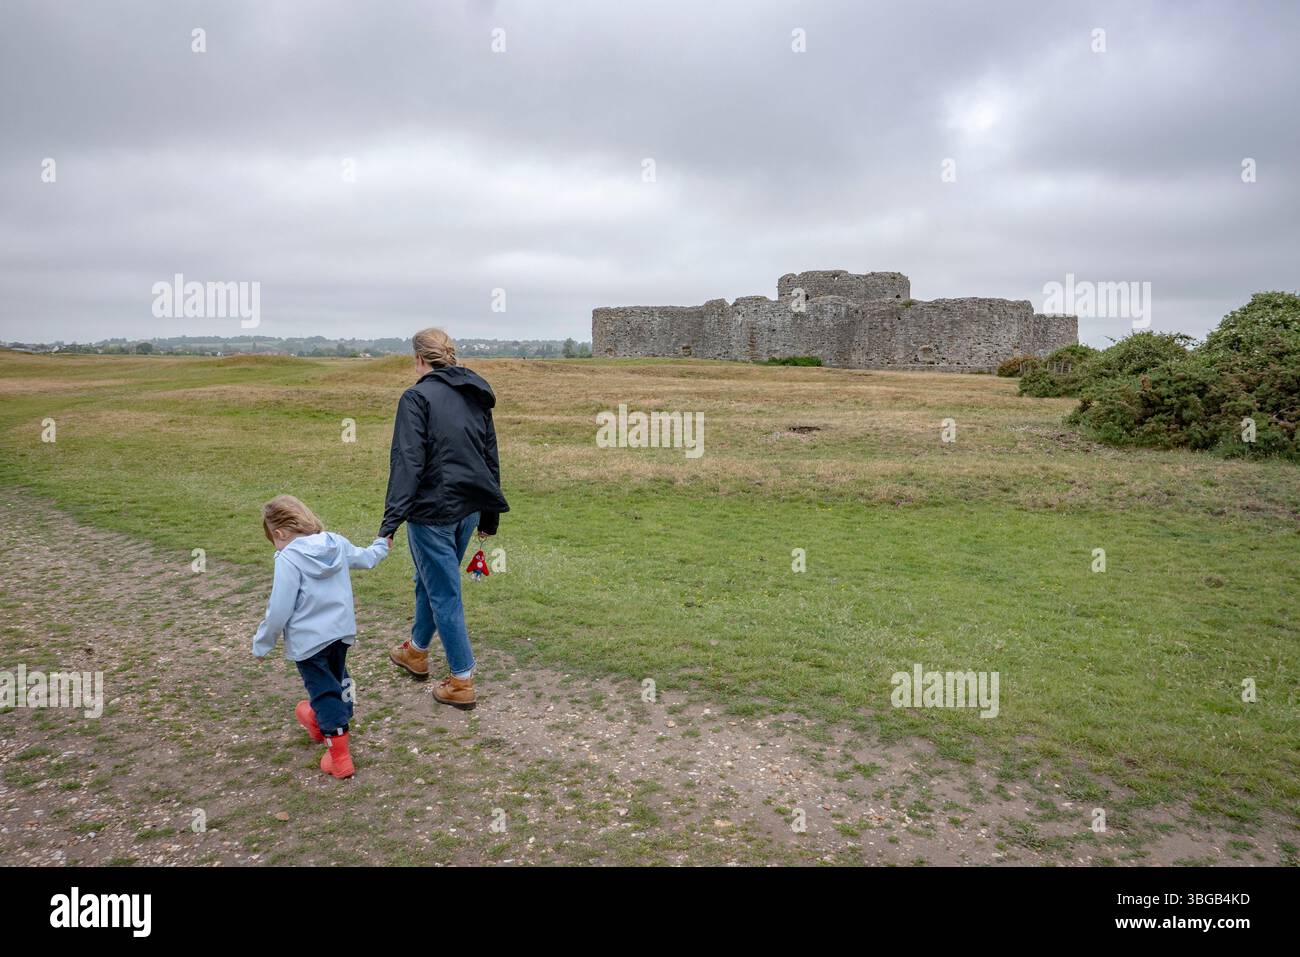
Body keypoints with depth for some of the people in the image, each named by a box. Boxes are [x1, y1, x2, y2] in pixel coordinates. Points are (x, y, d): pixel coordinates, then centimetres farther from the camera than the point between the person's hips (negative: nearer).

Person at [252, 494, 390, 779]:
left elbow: (279, 610, -19)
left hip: (308, 640, -6)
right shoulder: (337, 543, -2)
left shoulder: (289, 559, -21)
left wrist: (262, 643, -5)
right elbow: (365, 558, 19)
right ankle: (322, 722, 51)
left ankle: (339, 756, 6)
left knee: (324, 691, 4)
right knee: (337, 680, 25)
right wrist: (381, 545, 42)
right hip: (341, 630, 7)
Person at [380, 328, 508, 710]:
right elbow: (491, 459, 14)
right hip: (468, 510, 7)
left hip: (432, 512, -7)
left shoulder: (418, 397, -11)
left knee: (444, 593, 3)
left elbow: (407, 462, -19)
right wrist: (489, 517, 21)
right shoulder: (476, 398, 10)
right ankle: (416, 651, 44)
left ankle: (462, 682, 11)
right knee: (430, 580, 25)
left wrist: (391, 521, -21)